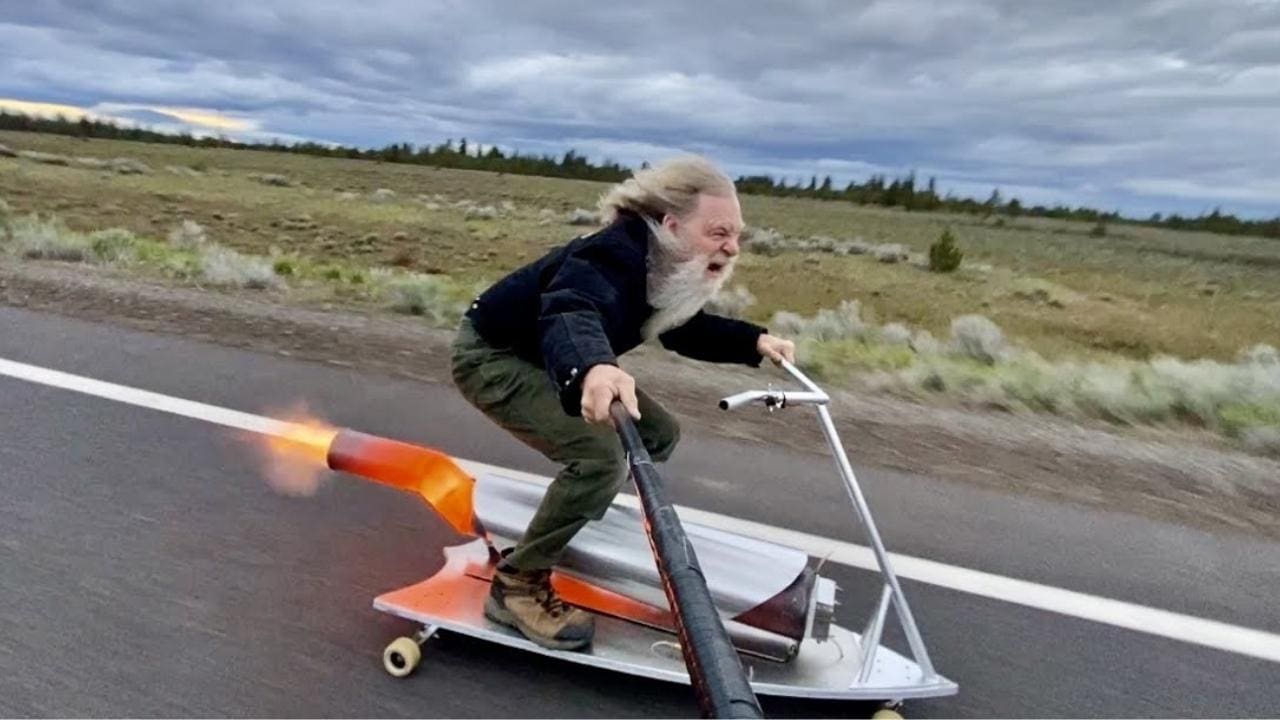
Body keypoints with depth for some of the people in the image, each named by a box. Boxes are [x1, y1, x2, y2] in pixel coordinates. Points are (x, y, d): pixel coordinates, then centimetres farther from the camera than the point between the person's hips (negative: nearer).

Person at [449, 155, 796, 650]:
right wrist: (591, 368, -77)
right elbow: (571, 313, -54)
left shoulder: (666, 268, -6)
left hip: (546, 361, 9)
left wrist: (754, 341, -4)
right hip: (493, 356, -9)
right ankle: (516, 586, -10)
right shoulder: (615, 256, -34)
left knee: (657, 435, 9)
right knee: (600, 456, -27)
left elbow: (686, 329, 11)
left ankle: (574, 526, 24)